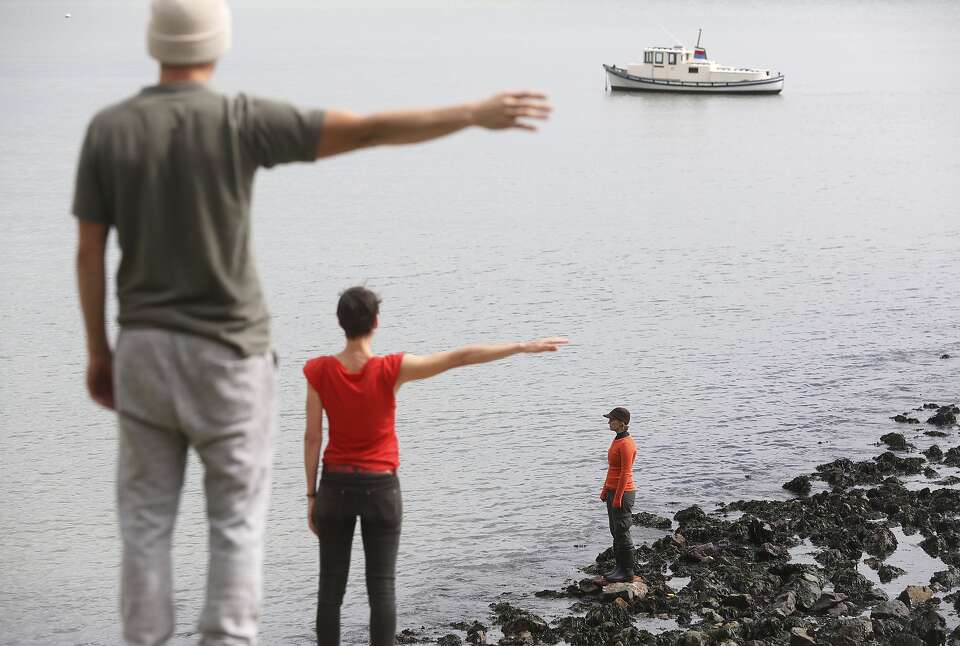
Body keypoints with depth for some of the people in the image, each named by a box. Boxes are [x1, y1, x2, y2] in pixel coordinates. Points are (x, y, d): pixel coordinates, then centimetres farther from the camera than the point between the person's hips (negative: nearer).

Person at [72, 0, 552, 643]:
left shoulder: (108, 128, -5)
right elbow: (369, 130, -18)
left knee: (146, 518, 12)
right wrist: (475, 113, -12)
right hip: (228, 353, -3)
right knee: (236, 521, 7)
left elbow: (89, 253, -1)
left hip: (144, 347, 3)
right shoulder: (241, 120, -15)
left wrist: (97, 351, 10)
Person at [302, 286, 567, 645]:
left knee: (331, 586, 7)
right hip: (381, 488, -2)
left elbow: (312, 436, -4)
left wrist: (311, 495, 5)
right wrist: (524, 347, -12)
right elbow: (461, 357, -15)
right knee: (382, 587, 4)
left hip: (336, 485, 2)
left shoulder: (319, 372, -9)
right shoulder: (391, 370, -15)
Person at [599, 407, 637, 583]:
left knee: (622, 533, -4)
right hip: (612, 491, 10)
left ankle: (627, 572, 2)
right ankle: (620, 568, 21)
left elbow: (625, 473, -21)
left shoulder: (626, 444, -19)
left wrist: (617, 497, -21)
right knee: (615, 532, 14)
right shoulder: (617, 440, 12)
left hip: (623, 492, -10)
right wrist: (605, 490, 20)